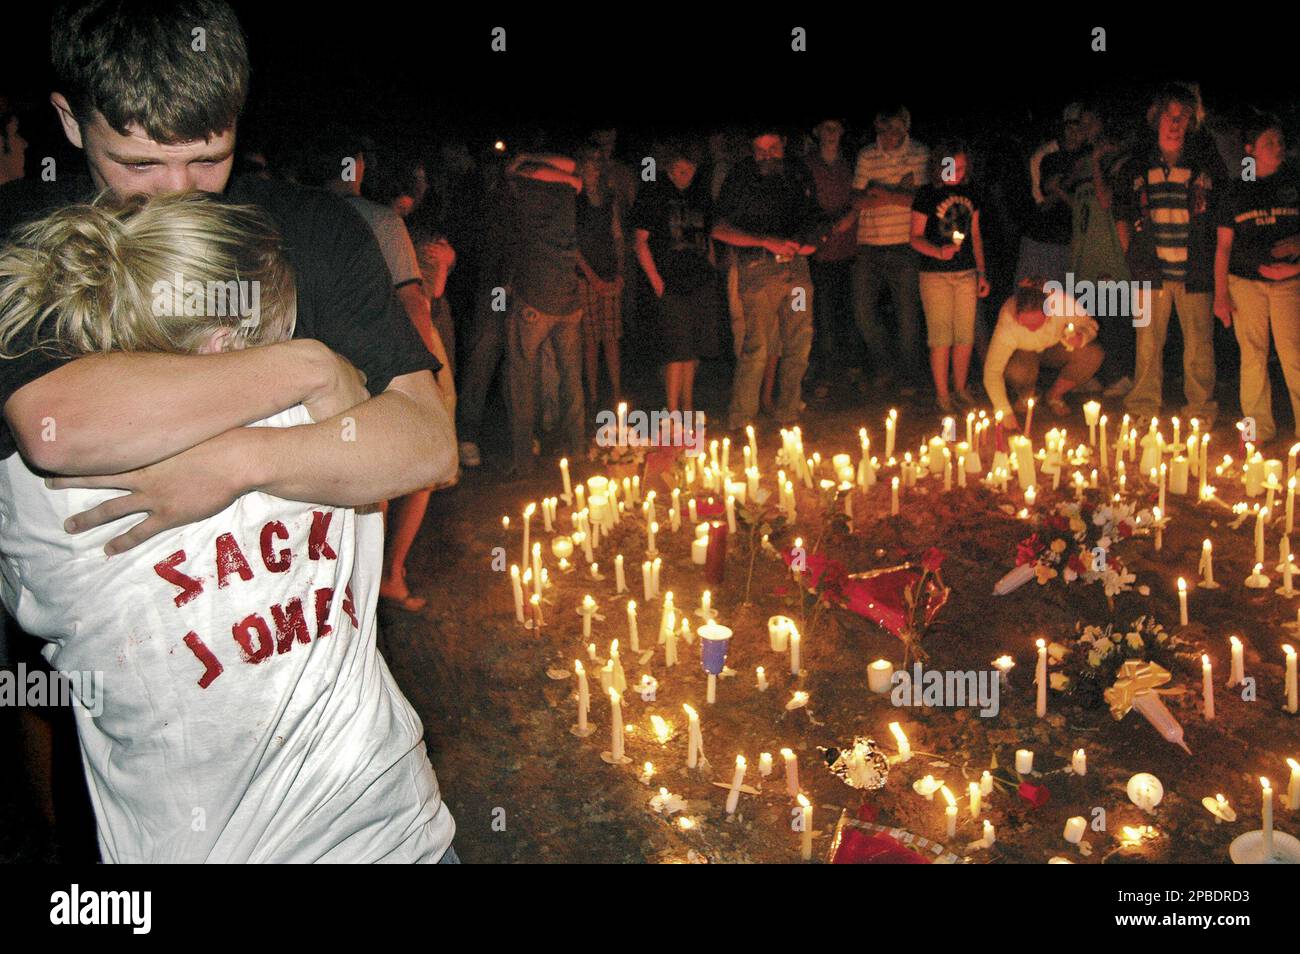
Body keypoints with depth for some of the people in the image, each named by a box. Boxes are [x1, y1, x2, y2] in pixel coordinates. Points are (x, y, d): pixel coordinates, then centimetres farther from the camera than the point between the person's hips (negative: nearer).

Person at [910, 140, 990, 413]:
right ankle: (942, 394, 7)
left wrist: (982, 273, 13)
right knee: (941, 336, -4)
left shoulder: (972, 194, 9)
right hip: (935, 275, -4)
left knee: (966, 335, 6)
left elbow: (975, 235, 16)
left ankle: (960, 388, 21)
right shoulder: (927, 194, -5)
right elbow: (916, 237, -5)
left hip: (966, 273, 4)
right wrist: (938, 252, -23)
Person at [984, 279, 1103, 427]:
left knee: (1093, 355, -24)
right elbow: (992, 371, -34)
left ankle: (1055, 395, 2)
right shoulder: (1007, 322, -36)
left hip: (1055, 347, 2)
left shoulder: (1064, 303, -32)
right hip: (1023, 353, -2)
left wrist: (1081, 338, -36)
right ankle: (1027, 395, 3)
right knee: (1016, 371, -36)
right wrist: (1005, 412, -40)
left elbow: (1090, 326, -12)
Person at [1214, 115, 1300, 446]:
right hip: (1245, 282, 1)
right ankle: (1259, 427, 11)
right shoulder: (1237, 191, 9)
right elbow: (1224, 246, 10)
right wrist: (1220, 294, 5)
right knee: (1253, 356, 3)